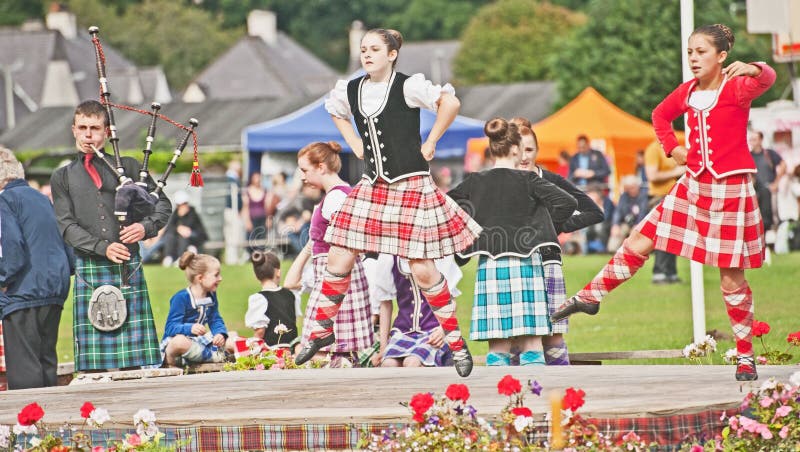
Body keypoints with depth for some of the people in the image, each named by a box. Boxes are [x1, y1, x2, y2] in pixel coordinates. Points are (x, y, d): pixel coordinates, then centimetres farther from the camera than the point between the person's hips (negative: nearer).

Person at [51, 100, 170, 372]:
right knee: (94, 363, -3)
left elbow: (162, 203, 12)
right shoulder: (62, 178, 12)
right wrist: (103, 248, -12)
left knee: (133, 362, -3)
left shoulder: (127, 167, 13)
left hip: (129, 266, 0)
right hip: (89, 267, 0)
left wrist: (146, 227, -9)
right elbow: (67, 226, 3)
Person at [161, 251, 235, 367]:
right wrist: (190, 328, -41)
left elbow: (216, 321, 8)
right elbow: (170, 327, -21)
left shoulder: (211, 296, 8)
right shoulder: (181, 298, -16)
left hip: (197, 341, 7)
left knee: (230, 343, -9)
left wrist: (220, 333, -16)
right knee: (180, 341, -43)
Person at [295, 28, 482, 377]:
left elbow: (451, 102, -22)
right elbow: (335, 111, 29)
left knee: (422, 269, -4)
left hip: (410, 185, -6)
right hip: (373, 187, 6)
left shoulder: (407, 87, -12)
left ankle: (456, 341, 8)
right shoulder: (350, 90, 7)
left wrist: (430, 143, -13)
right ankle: (322, 330, 18)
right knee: (339, 259, 2)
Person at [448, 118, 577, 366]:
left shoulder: (475, 182, 5)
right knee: (531, 346, -1)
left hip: (489, 267, 3)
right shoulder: (528, 180, -3)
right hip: (524, 266, -3)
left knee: (497, 349, 4)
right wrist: (545, 223, 8)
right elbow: (569, 203, -9)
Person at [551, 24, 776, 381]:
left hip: (731, 189, -5)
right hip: (694, 185, 5)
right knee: (639, 242, 5)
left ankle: (745, 357, 11)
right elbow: (661, 114, 25)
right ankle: (591, 297, 20)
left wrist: (754, 69, -53)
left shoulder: (737, 87, -11)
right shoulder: (688, 92, 6)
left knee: (732, 279, -1)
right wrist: (672, 148, 11)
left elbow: (767, 80, -31)